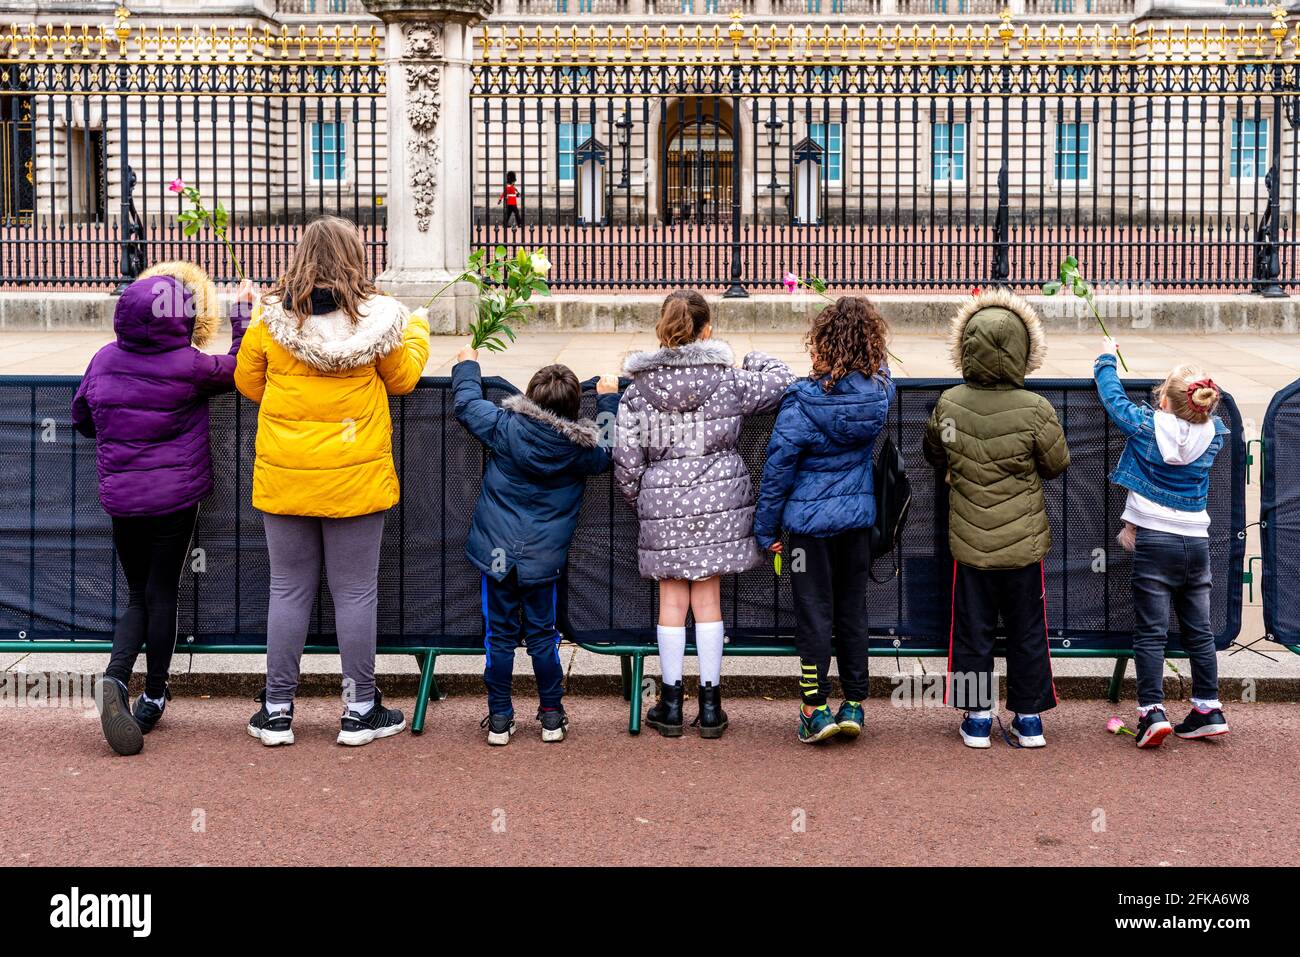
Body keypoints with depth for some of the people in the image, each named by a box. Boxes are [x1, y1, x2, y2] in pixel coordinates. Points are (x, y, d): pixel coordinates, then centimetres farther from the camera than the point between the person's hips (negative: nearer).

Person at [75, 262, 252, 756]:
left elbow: (82, 417, 13)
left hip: (120, 499, 3)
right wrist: (243, 310, 14)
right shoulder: (189, 365, -15)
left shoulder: (105, 359, -1)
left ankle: (114, 677, -8)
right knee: (162, 595, 9)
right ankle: (153, 697, 19)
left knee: (138, 596, 15)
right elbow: (240, 367, 3)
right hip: (176, 496, -3)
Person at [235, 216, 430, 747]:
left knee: (288, 590, 11)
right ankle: (360, 711, 16)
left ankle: (276, 711, 17)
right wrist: (418, 330, 24)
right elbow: (402, 379, 7)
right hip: (355, 477, -2)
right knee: (355, 593, 8)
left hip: (284, 476, 2)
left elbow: (247, 382, 9)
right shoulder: (377, 318, -9)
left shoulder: (270, 316, -5)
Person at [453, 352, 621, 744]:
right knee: (543, 635, 13)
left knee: (499, 635, 8)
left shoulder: (505, 427, -11)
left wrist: (467, 365, 21)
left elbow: (466, 403, 3)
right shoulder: (583, 447, -8)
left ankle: (499, 718, 13)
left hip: (497, 551, 0)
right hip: (545, 558, 1)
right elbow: (608, 451, 14)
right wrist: (608, 400, 24)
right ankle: (552, 716, 18)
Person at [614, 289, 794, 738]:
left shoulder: (636, 392, -4)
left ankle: (671, 704, 15)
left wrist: (638, 501, 14)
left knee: (672, 601, 9)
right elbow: (783, 382, 5)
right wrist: (755, 358, 24)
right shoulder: (730, 381, -7)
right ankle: (710, 705, 14)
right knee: (708, 600, 9)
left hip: (663, 503, 0)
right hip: (719, 499, 0)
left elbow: (626, 461, -3)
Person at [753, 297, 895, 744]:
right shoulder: (880, 391, -6)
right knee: (852, 611, 13)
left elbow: (778, 466, -12)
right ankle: (853, 705, 17)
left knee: (814, 614, 3)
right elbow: (880, 363, 21)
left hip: (810, 519, -4)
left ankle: (815, 710, 6)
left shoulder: (802, 401, -18)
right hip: (858, 516, 4)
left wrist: (765, 526, -4)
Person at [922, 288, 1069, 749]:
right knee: (1027, 632, 12)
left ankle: (977, 718, 17)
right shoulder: (1036, 410, -18)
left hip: (969, 541, 1)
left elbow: (934, 453, 9)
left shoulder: (948, 405, -10)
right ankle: (1029, 718, 18)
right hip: (1023, 540, -1)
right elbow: (1056, 465, -2)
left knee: (973, 629, 12)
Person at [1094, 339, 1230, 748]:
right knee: (1198, 631, 11)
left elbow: (1113, 397, 6)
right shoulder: (1213, 433, -2)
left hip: (1154, 541, -4)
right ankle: (1209, 709, 12)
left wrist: (1106, 359, 22)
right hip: (1197, 541, 4)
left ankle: (1152, 711, -10)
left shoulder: (1146, 425, -10)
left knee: (1150, 632, -3)